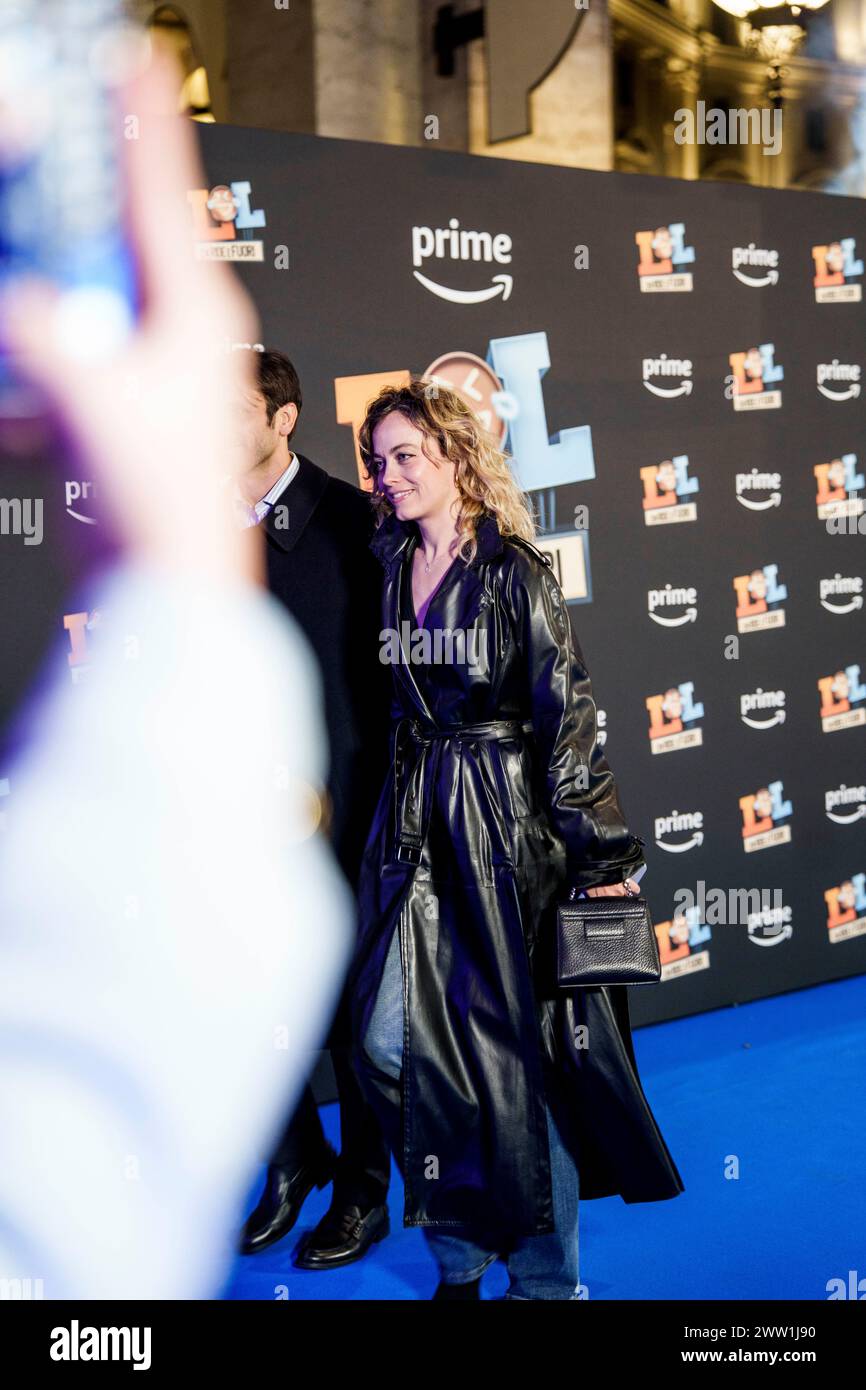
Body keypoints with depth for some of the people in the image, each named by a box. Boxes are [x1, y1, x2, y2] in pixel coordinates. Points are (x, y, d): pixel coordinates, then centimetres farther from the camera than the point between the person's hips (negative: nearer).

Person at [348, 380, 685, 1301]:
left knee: (518, 1048, 4)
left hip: (507, 821, -5)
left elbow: (565, 717, -10)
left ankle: (546, 1276, 22)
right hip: (415, 821, 5)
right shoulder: (389, 568, 7)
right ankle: (458, 1260, 21)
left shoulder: (516, 574, -8)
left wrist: (602, 853, -10)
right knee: (393, 1042, 1)